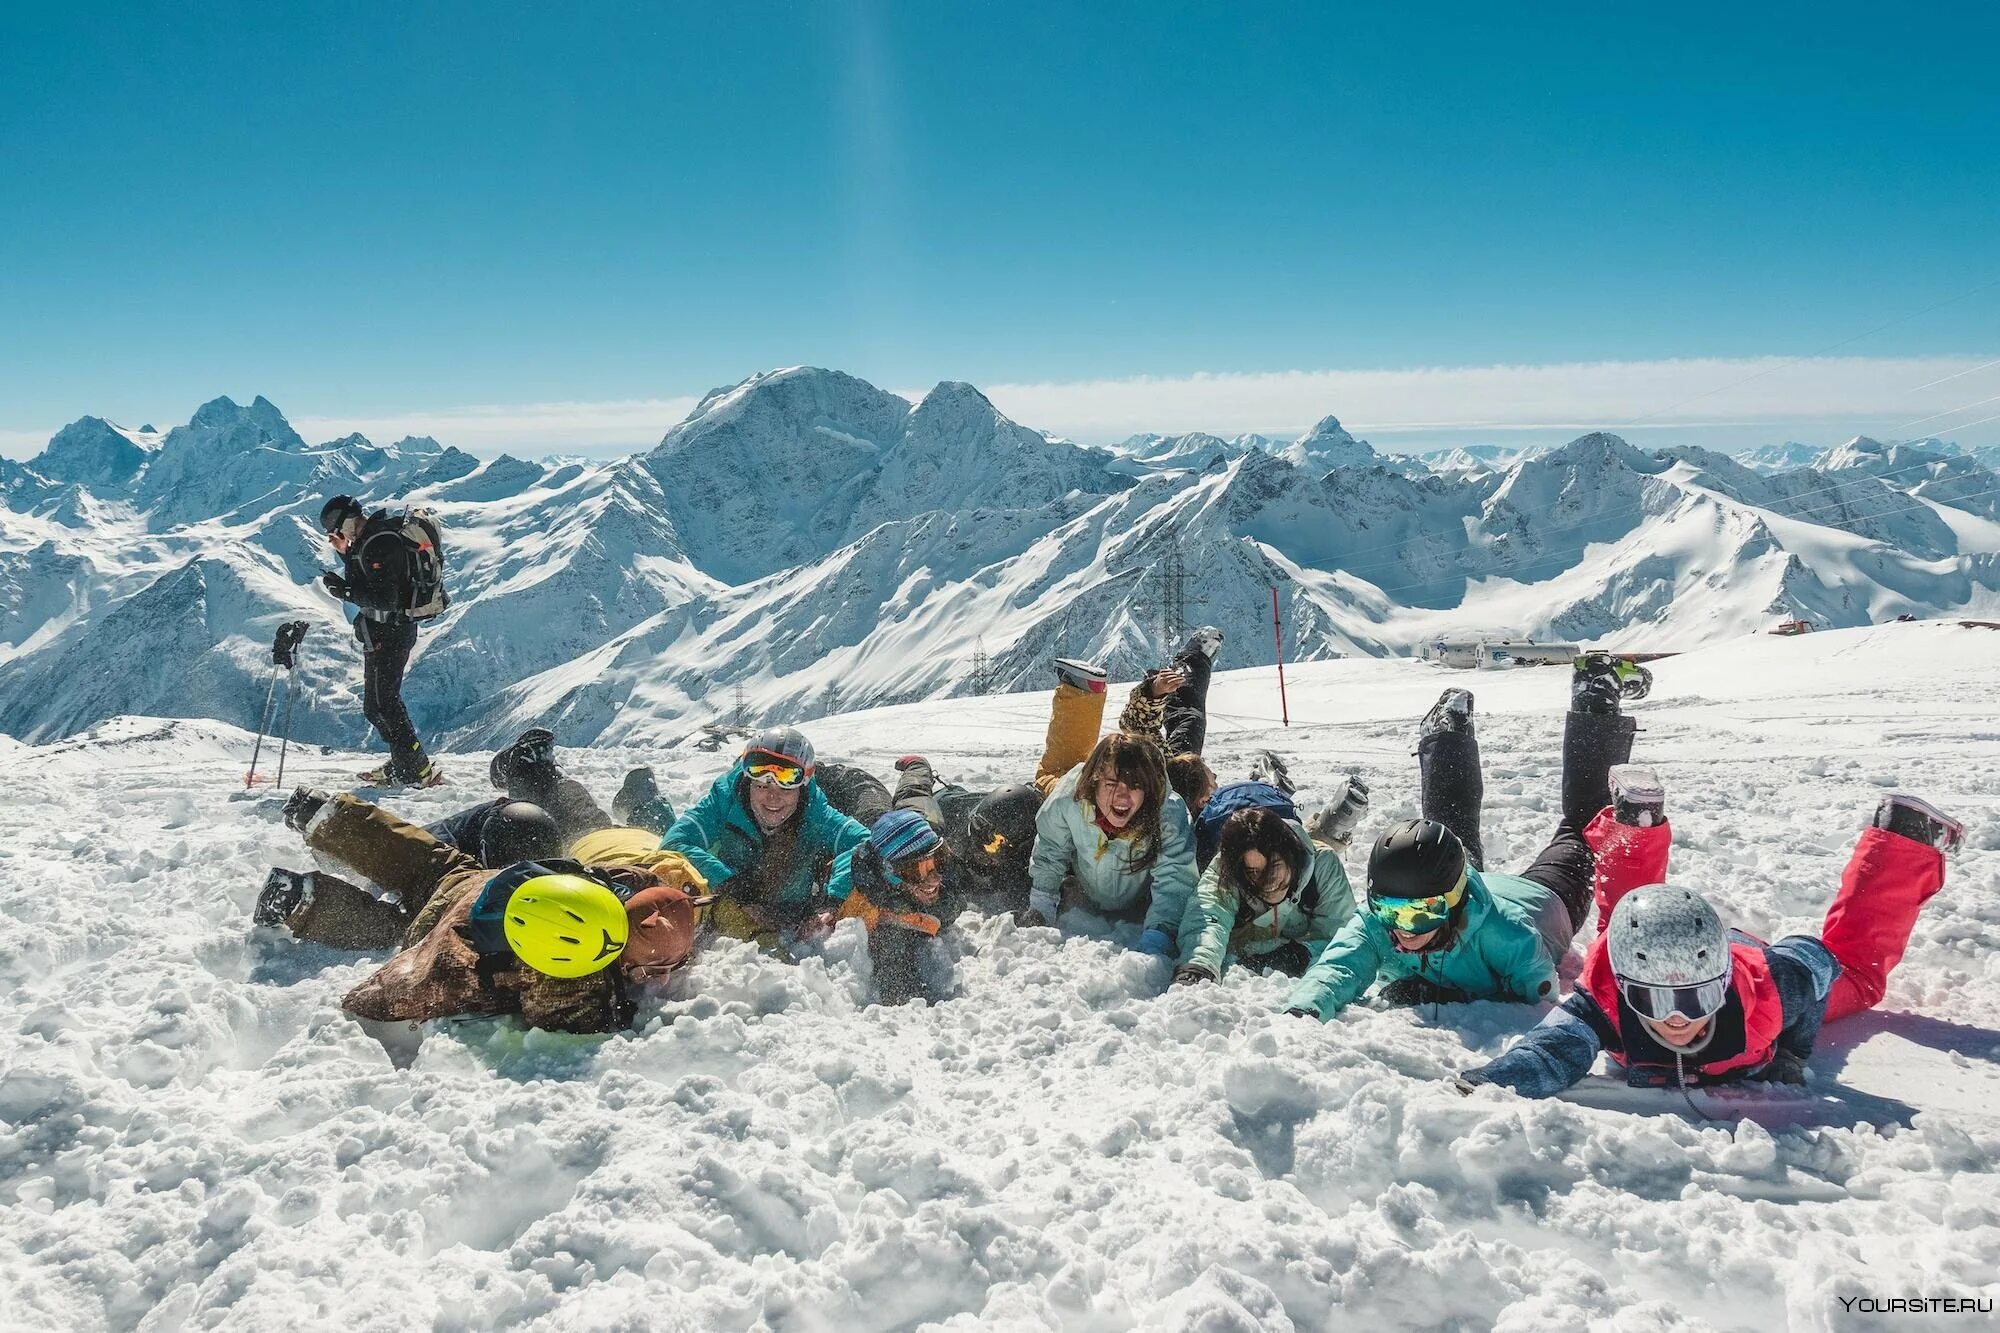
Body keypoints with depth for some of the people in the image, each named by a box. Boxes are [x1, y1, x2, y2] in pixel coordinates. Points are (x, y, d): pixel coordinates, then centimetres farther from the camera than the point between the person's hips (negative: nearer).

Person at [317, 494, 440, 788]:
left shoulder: (377, 545, -22)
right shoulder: (377, 534, 11)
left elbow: (384, 598, -26)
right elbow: (365, 583, 19)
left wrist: (346, 591, -19)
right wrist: (346, 554, 9)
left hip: (386, 634, -11)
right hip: (396, 629, 11)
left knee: (382, 703, -5)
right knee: (376, 703, 18)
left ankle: (418, 771, -2)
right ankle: (402, 764, 24)